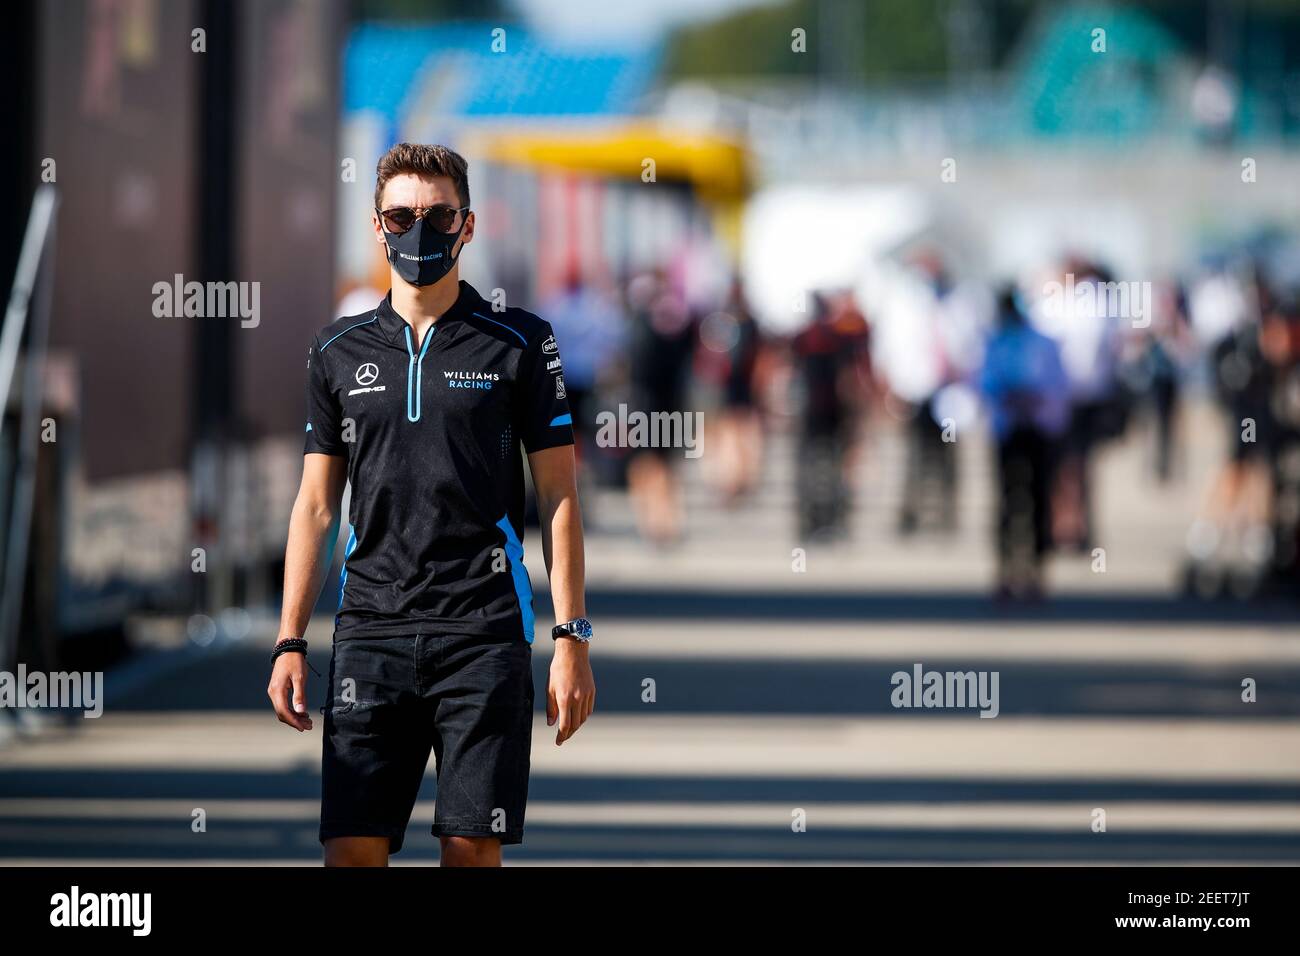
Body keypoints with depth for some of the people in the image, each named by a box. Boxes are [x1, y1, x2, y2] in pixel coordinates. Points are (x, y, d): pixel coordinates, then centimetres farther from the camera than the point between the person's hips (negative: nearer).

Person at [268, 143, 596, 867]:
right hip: (371, 631, 2)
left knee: (473, 848, -5)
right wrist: (290, 643, 8)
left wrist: (572, 639, -4)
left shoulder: (519, 343, 4)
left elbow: (559, 497, 4)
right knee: (352, 847, -5)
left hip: (484, 631, -2)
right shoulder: (339, 352, 12)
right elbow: (316, 505, 15)